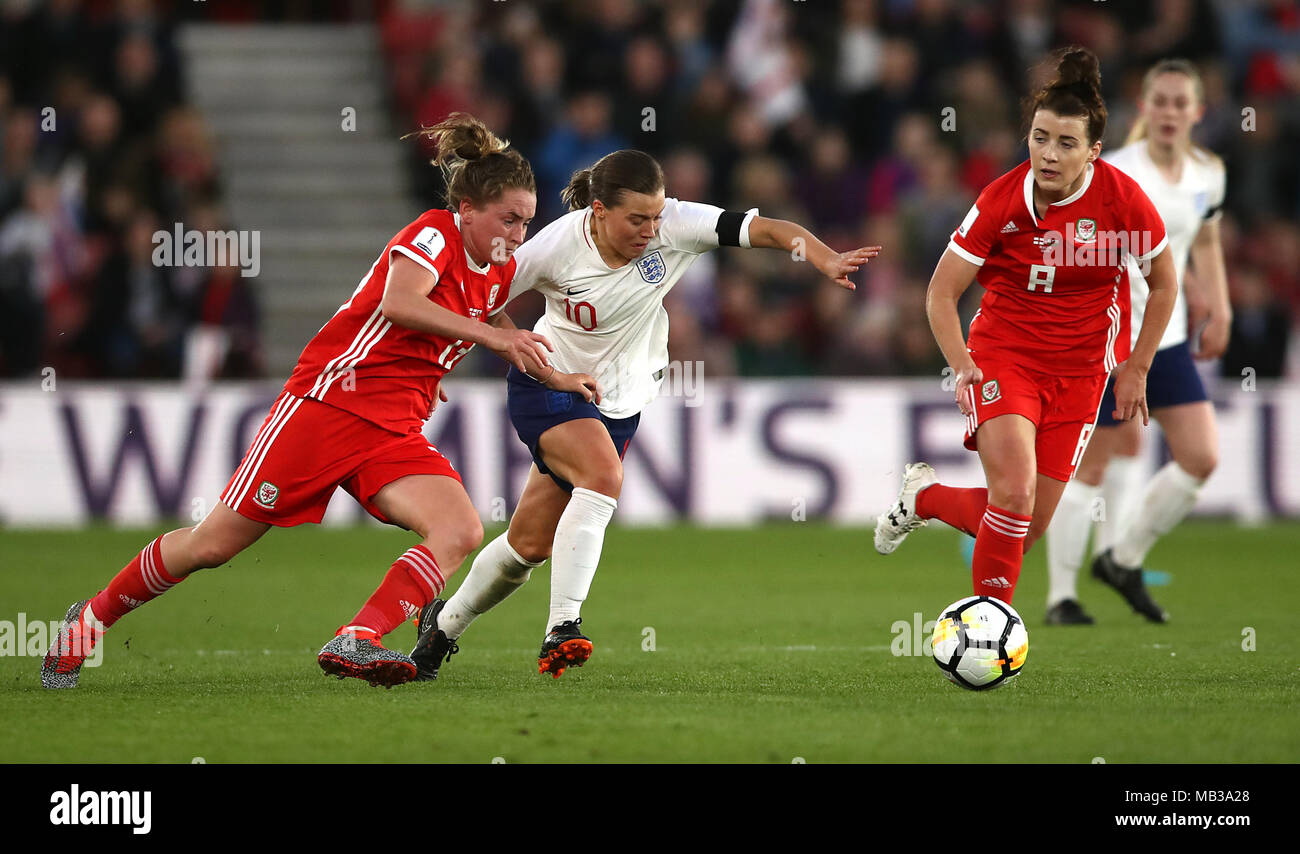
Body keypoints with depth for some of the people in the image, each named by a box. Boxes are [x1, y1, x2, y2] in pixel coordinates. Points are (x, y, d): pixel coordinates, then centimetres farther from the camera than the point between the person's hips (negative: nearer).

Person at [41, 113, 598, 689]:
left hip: (394, 435, 7)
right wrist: (488, 335, -32)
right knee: (215, 543, -1)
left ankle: (354, 643, -26)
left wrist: (554, 377, 32)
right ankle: (92, 618, 20)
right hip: (326, 404, -7)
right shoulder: (434, 233, -11)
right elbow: (398, 302, -33)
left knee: (461, 532, -21)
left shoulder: (498, 274, 12)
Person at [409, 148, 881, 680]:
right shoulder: (556, 248, -24)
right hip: (548, 385, -4)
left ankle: (445, 622, 31)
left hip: (619, 401, 4)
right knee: (604, 475, -33)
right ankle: (562, 629, -33)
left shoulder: (673, 226, -20)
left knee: (531, 545, 7)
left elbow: (765, 229, -29)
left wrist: (824, 258, -44)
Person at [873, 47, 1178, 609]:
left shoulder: (1123, 198, -12)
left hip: (1078, 372, 2)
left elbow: (1164, 284, 6)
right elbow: (941, 293, -4)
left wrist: (1136, 368, 5)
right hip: (1002, 355, -2)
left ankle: (925, 497, 29)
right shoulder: (1001, 200, -14)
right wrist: (963, 366, -17)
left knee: (1028, 528, 2)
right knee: (1015, 493, -25)